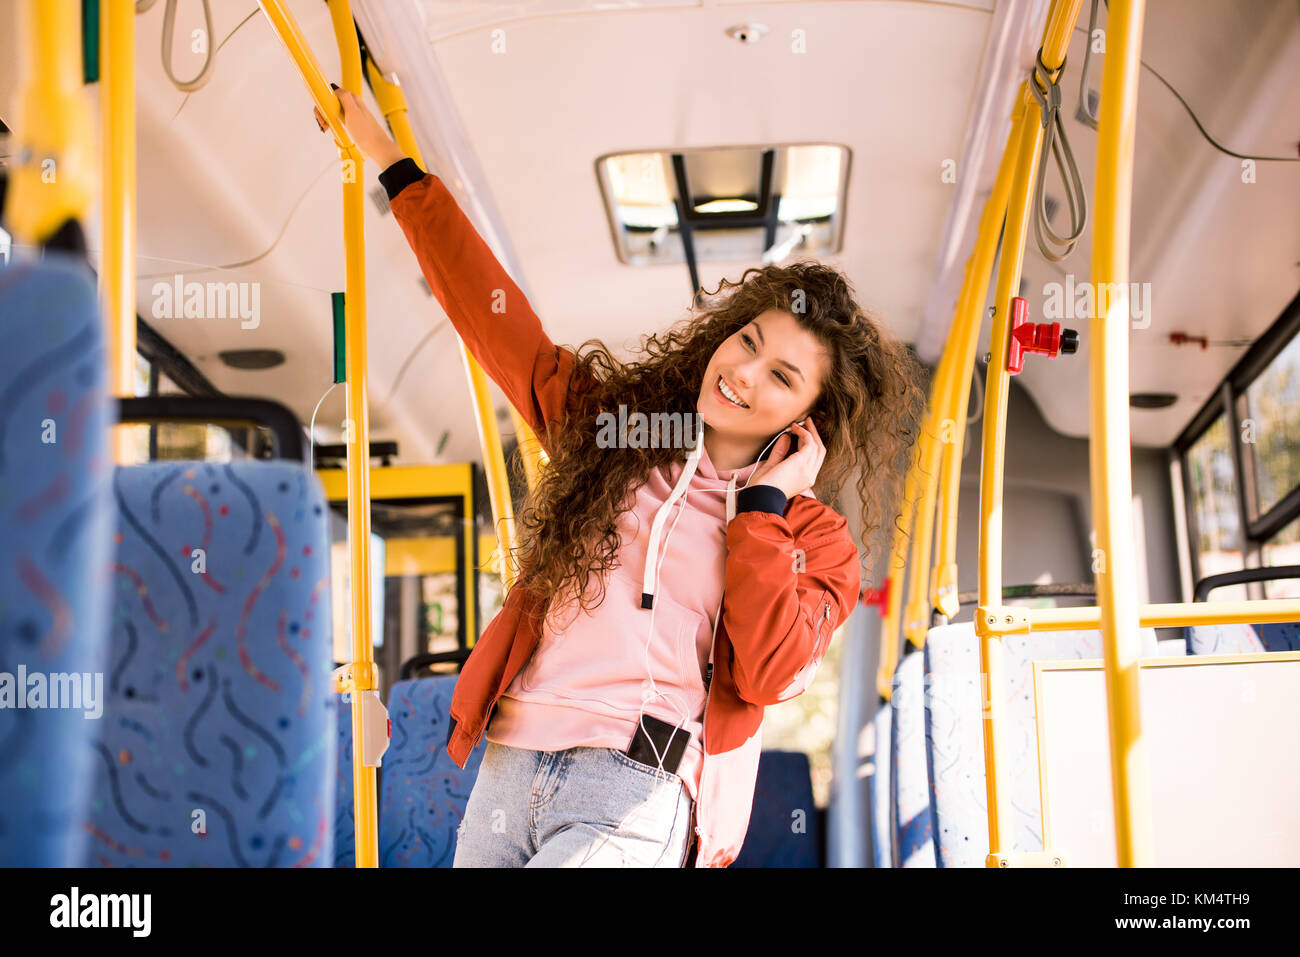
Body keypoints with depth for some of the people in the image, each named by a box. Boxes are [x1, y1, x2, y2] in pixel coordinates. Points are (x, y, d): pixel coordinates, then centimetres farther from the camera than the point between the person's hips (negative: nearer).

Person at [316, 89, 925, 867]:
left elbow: (771, 672, -10)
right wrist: (394, 163, 17)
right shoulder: (608, 418, 13)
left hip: (633, 801, -4)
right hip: (508, 768, 4)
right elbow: (491, 312, 16)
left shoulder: (814, 540, 6)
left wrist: (764, 504, -4)